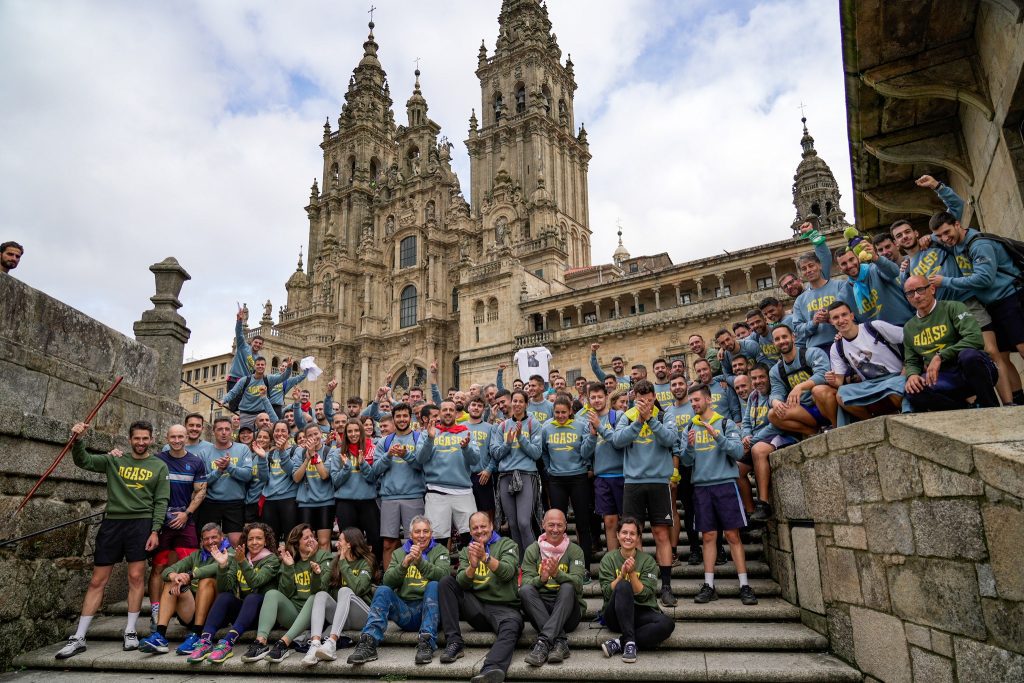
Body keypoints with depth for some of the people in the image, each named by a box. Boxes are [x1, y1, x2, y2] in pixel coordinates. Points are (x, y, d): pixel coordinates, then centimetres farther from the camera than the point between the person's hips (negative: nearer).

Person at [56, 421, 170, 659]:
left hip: (141, 523, -2)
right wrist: (77, 439, -18)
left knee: (136, 577, -4)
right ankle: (78, 638, 11)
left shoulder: (159, 466, 5)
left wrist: (155, 530, -7)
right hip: (112, 522, 2)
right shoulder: (114, 460, 10)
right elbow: (83, 461, -1)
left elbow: (161, 501, 2)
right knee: (97, 581, 4)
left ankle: (130, 631, 9)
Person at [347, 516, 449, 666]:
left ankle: (426, 643, -38)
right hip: (404, 611, 2)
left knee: (433, 585, -30)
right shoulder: (399, 553, 17)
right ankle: (368, 643, -33)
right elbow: (388, 582, 1)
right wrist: (404, 564, -17)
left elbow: (443, 575, -12)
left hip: (429, 610, -2)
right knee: (383, 590, -21)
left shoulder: (440, 551, 9)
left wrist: (420, 561, -27)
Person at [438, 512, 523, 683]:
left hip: (504, 607, -3)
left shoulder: (507, 544, 8)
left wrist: (486, 557, -29)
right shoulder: (466, 551, 18)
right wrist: (472, 566, -21)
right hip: (476, 608, 4)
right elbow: (462, 583, 1)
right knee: (446, 582, -11)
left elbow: (507, 572, -12)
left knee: (511, 626, -36)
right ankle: (454, 643, -16)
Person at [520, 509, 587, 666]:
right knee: (525, 590, -28)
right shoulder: (532, 550, 9)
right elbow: (525, 582, -4)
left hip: (568, 613, -1)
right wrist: (541, 579, -26)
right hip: (539, 608, 2)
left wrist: (557, 573, -31)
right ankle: (560, 641, -35)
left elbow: (577, 583, -12)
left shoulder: (575, 551, 5)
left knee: (567, 588, -32)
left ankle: (543, 642, -40)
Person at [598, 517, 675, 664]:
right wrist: (622, 574, -20)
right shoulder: (608, 559, 3)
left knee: (667, 624, -30)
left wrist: (632, 573, -20)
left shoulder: (648, 560, 2)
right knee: (623, 586, -32)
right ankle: (630, 641, -31)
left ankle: (619, 643, -23)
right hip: (615, 616, -1)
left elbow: (644, 595, -7)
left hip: (641, 613, 1)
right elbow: (607, 592, -7)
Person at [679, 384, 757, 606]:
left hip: (725, 484, -3)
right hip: (701, 486, 3)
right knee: (708, 537, 4)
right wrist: (689, 446, -13)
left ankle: (744, 586, 4)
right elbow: (686, 461, 8)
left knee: (733, 535, -2)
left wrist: (718, 436, -22)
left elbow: (738, 451, -8)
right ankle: (709, 586, 9)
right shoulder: (690, 428, 12)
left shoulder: (726, 423, 2)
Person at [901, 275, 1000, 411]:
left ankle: (992, 409, -16)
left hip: (970, 369, -2)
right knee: (913, 390, -29)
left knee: (968, 355, -38)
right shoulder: (909, 328, 13)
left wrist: (940, 356, -24)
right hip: (944, 379, 2)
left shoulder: (953, 308, -2)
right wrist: (912, 375, -8)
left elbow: (975, 338, -17)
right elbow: (911, 362, 16)